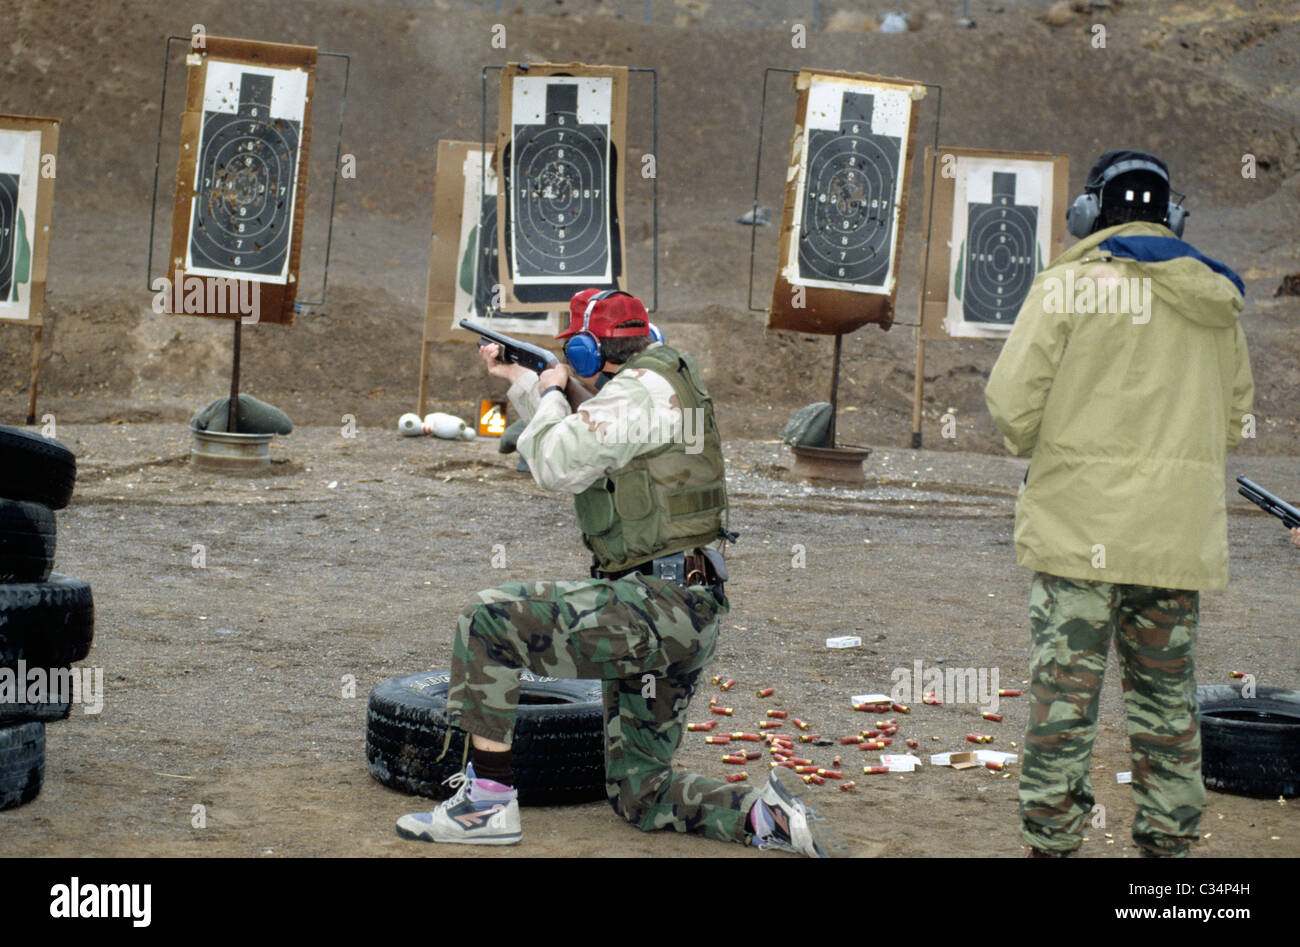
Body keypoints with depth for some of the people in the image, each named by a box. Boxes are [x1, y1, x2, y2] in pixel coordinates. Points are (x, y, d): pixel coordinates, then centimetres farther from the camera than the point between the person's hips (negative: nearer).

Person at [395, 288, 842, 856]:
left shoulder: (638, 388, -12)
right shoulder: (668, 377, 19)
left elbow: (558, 466, -18)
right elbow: (582, 440, 35)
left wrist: (552, 393, 1)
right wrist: (515, 378, 41)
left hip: (652, 607, -10)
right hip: (692, 618, 10)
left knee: (486, 622, -8)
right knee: (638, 794, 16)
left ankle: (488, 803, -8)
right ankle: (763, 813, -5)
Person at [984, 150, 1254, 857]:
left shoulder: (1070, 283, -6)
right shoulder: (1216, 299, 10)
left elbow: (1011, 403, -8)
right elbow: (1233, 418, 17)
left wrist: (1033, 446, 12)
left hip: (1081, 527, -4)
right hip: (1181, 534, 5)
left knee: (1063, 697, 0)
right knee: (1167, 698, 13)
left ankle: (1051, 840, 2)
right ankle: (1168, 840, 17)